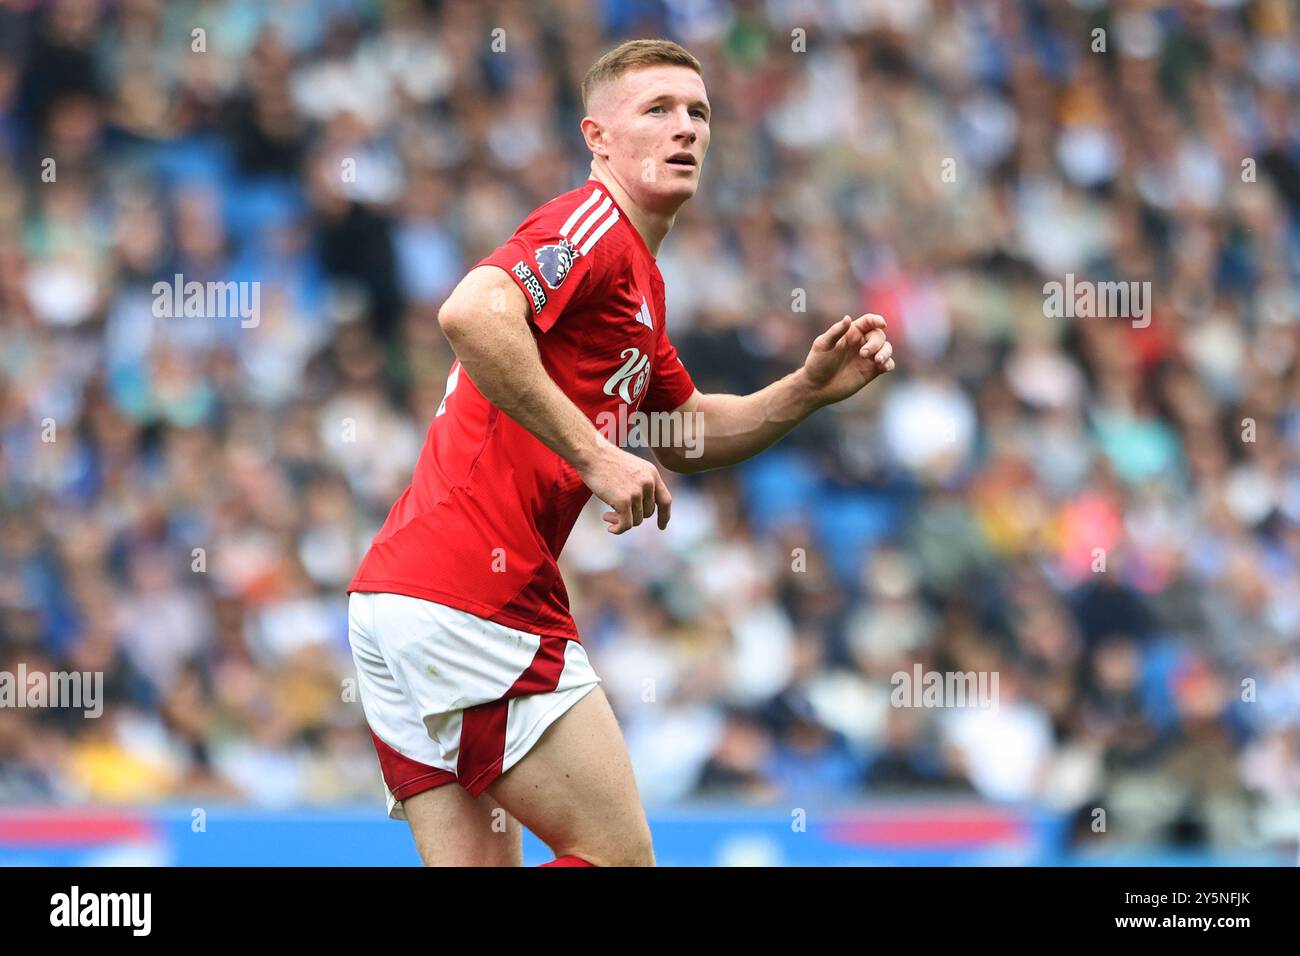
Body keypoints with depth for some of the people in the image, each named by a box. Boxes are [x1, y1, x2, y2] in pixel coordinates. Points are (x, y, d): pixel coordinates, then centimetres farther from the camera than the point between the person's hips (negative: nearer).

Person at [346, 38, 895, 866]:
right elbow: (472, 314, -26)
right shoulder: (592, 225, -7)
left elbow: (689, 434, 35)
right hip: (476, 604, -10)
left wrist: (812, 387, 19)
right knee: (621, 854, -5)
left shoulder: (640, 280, 24)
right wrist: (595, 455, -23)